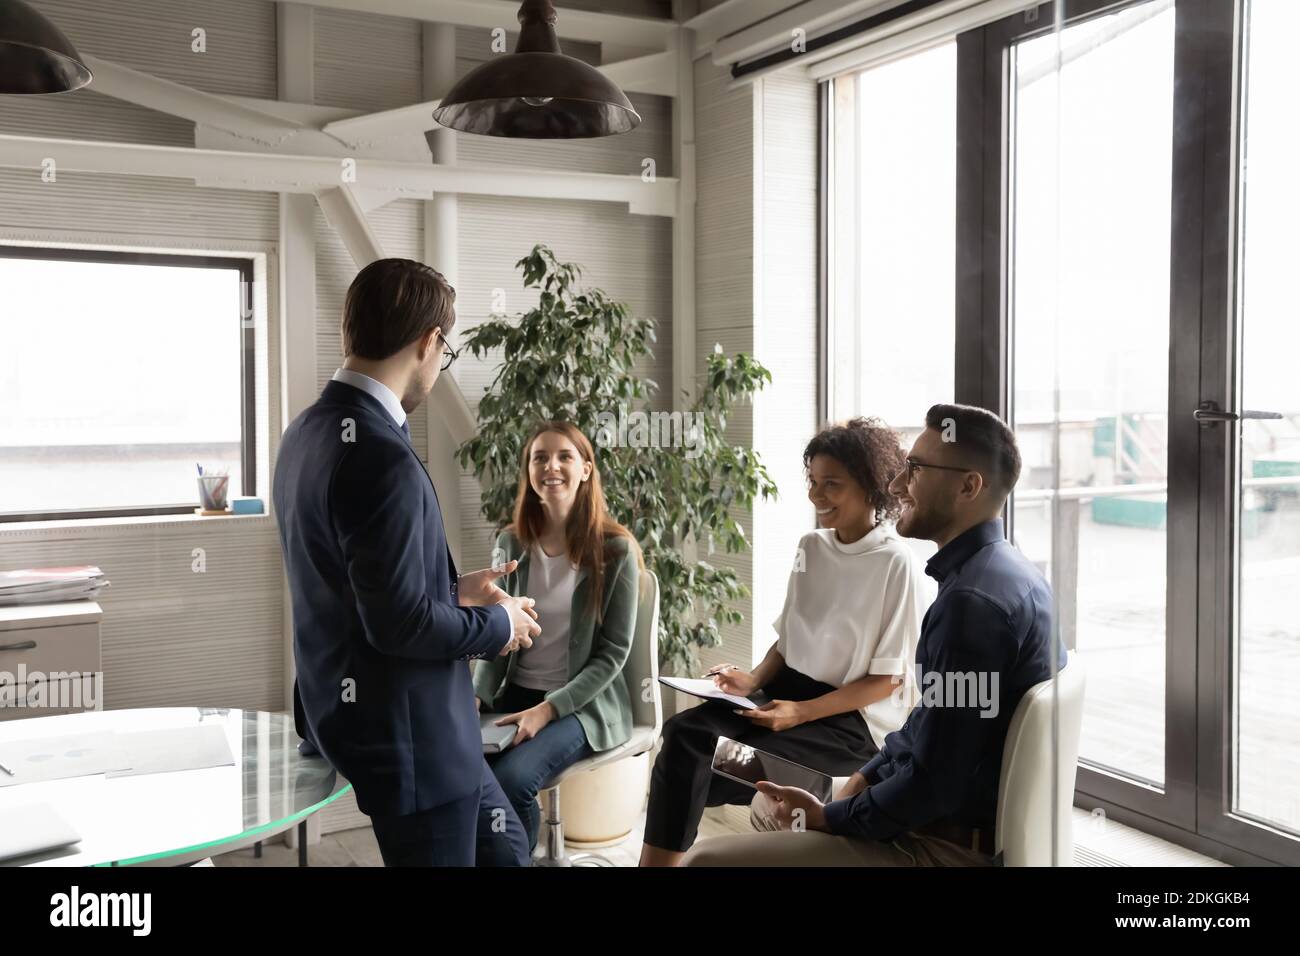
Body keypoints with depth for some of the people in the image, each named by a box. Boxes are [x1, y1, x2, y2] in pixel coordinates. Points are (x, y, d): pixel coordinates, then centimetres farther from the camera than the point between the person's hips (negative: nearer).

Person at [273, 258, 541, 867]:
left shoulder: (308, 433, 6)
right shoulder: (382, 458, -25)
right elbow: (399, 623, -26)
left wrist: (453, 592, 16)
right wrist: (498, 624, -9)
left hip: (354, 714, 10)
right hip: (405, 733, -10)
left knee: (505, 846, 23)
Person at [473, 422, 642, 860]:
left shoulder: (616, 550, -8)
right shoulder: (510, 543, 4)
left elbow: (613, 652, -9)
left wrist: (549, 709, -19)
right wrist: (477, 699, -10)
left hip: (584, 703, -4)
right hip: (515, 695, 4)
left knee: (509, 779, -29)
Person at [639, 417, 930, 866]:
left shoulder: (896, 564, -14)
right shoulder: (811, 547, 7)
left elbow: (887, 679, -11)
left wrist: (802, 712, -20)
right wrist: (754, 680, -6)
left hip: (854, 716, -6)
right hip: (792, 686, 6)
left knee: (721, 764, -26)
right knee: (684, 732, -20)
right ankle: (658, 860, -18)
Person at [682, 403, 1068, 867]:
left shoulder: (972, 599, -26)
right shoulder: (1003, 570, 8)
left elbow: (932, 784, -25)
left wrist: (828, 818, -11)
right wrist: (860, 781, 6)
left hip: (946, 844, -10)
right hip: (970, 822, 10)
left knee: (706, 857, -12)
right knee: (769, 809, 27)